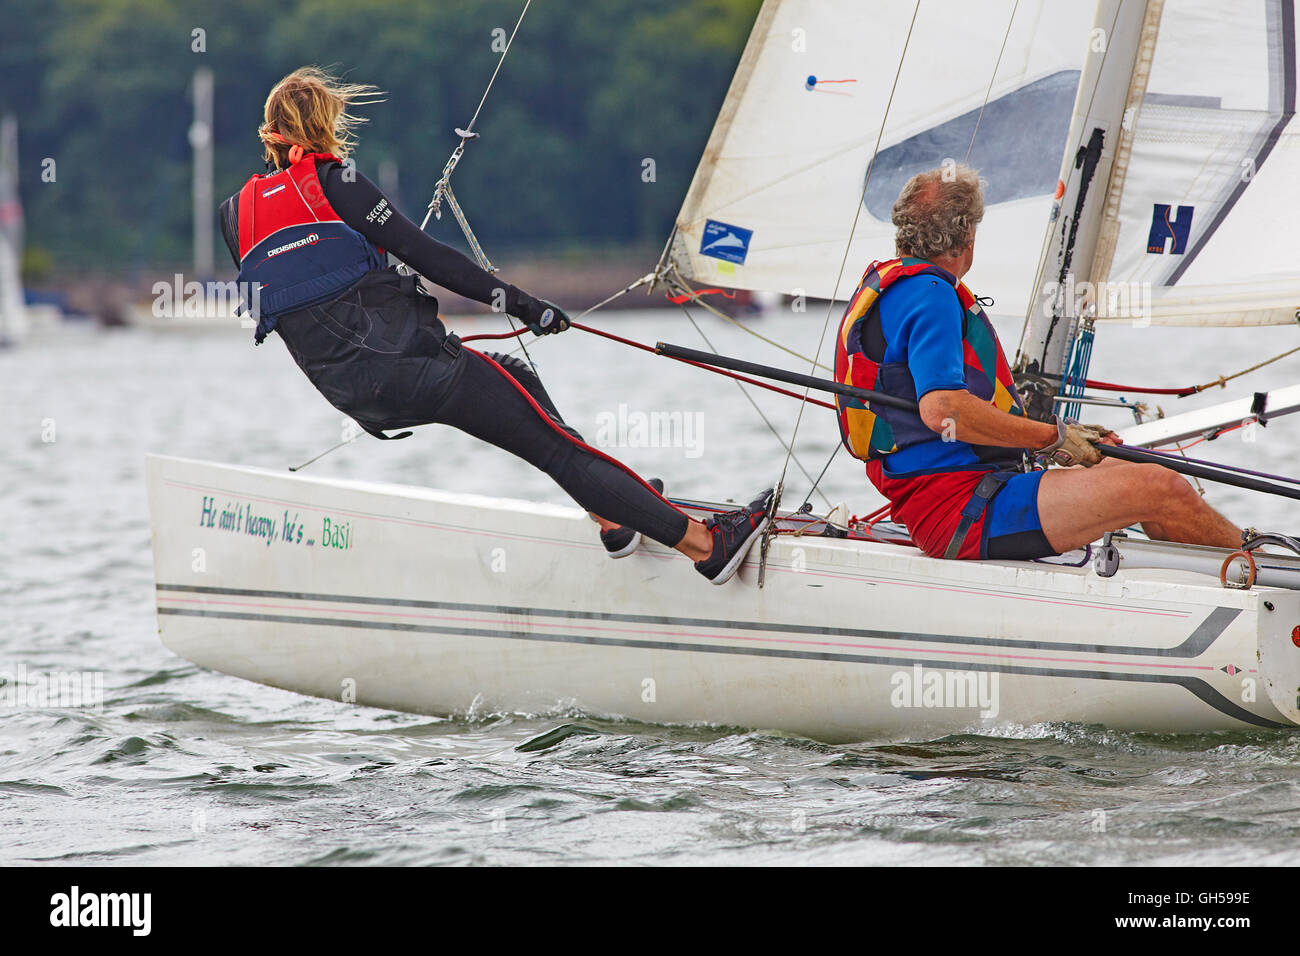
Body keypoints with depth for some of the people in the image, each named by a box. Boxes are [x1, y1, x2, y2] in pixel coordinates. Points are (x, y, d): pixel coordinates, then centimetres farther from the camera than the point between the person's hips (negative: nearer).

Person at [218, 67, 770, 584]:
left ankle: (611, 518, 25)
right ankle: (703, 543, -4)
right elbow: (421, 253, -8)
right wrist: (517, 301, -5)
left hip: (351, 398, 7)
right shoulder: (332, 180, -4)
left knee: (513, 376, 29)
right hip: (408, 362, -7)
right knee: (558, 447, -3)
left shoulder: (234, 214, 13)